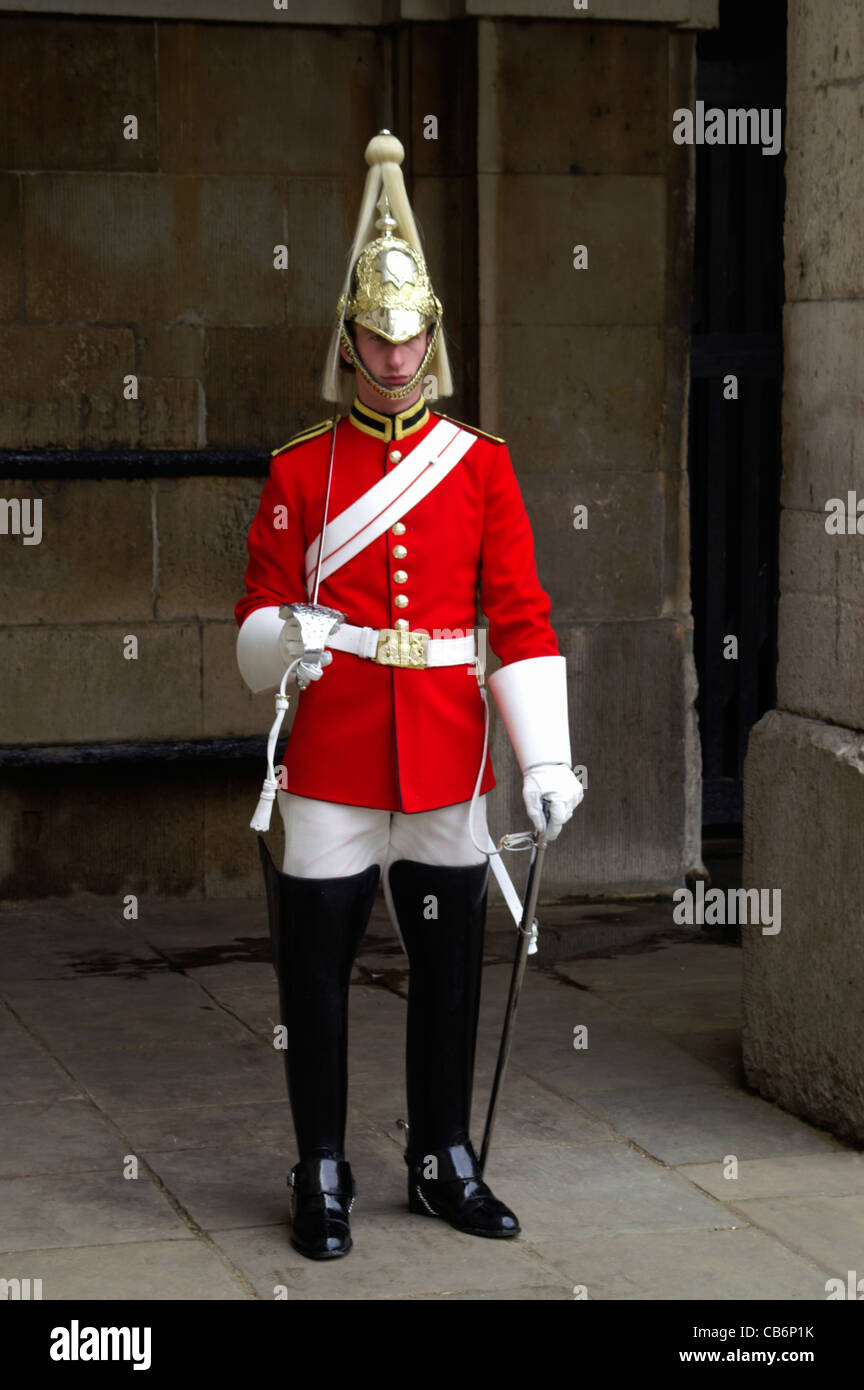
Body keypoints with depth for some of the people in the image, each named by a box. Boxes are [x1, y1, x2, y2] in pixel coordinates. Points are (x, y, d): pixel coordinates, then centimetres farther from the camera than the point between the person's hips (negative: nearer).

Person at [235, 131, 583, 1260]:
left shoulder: (481, 464, 4)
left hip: (447, 753, 2)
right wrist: (284, 642, -23)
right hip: (331, 754, -1)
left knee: (449, 965, 9)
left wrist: (545, 759, -6)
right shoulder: (299, 470, 2)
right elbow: (263, 608, 2)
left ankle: (445, 1162, 24)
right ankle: (323, 1177, 15)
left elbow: (521, 617, 1)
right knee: (317, 967, 2)